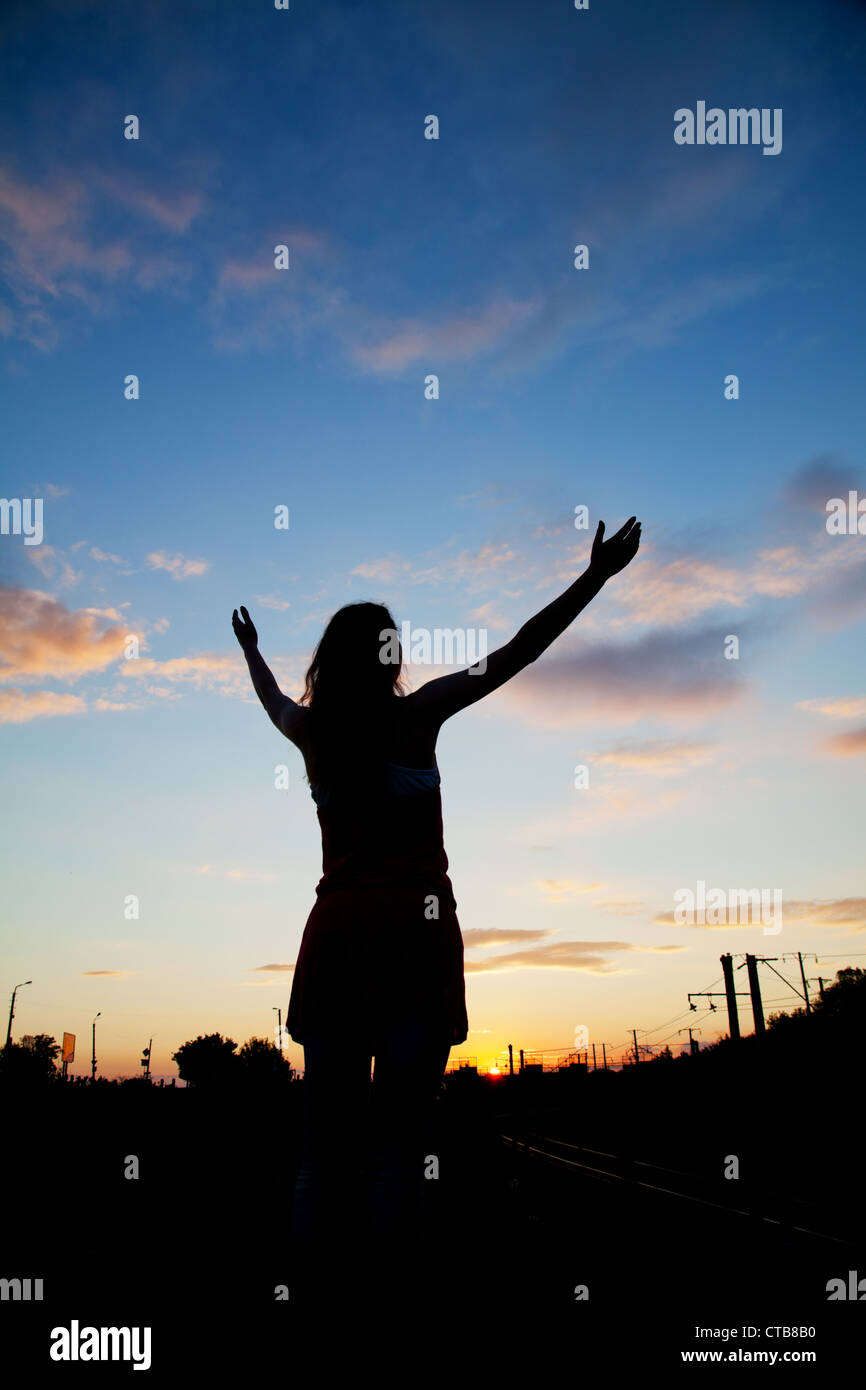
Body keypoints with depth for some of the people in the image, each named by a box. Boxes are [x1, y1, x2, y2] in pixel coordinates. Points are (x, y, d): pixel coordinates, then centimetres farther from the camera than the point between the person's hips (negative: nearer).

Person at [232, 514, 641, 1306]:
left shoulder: (311, 730, 11)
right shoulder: (416, 714, -1)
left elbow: (272, 699, 34)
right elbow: (519, 652, -2)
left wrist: (249, 647, 55)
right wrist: (597, 576, 3)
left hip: (336, 930, 4)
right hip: (412, 928, -4)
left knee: (327, 1138, 6)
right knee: (398, 1140, -5)